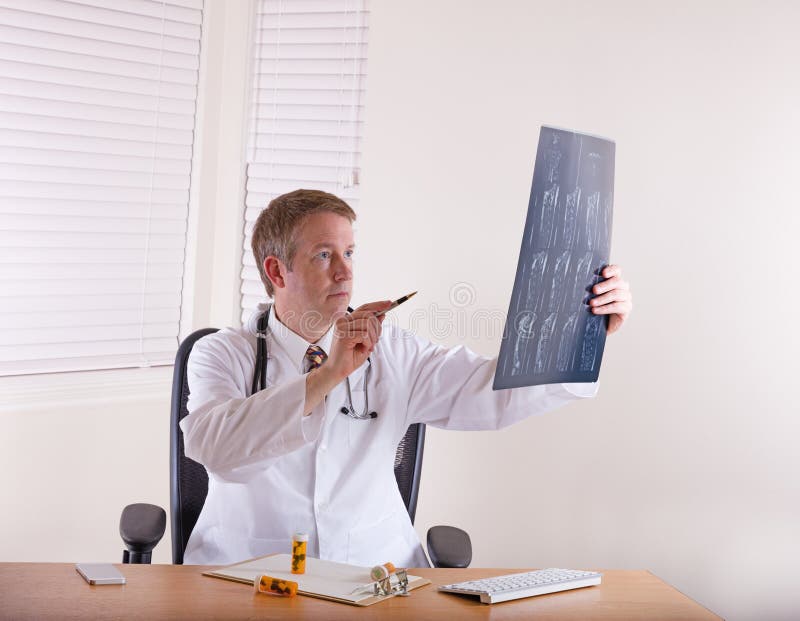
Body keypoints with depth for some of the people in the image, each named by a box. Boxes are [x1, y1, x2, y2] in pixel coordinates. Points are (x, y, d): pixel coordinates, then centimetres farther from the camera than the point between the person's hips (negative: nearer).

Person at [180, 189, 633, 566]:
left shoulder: (389, 353, 8)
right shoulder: (224, 356, 1)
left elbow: (496, 392, -2)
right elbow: (212, 447, -19)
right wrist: (328, 374, -23)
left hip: (374, 571, 3)